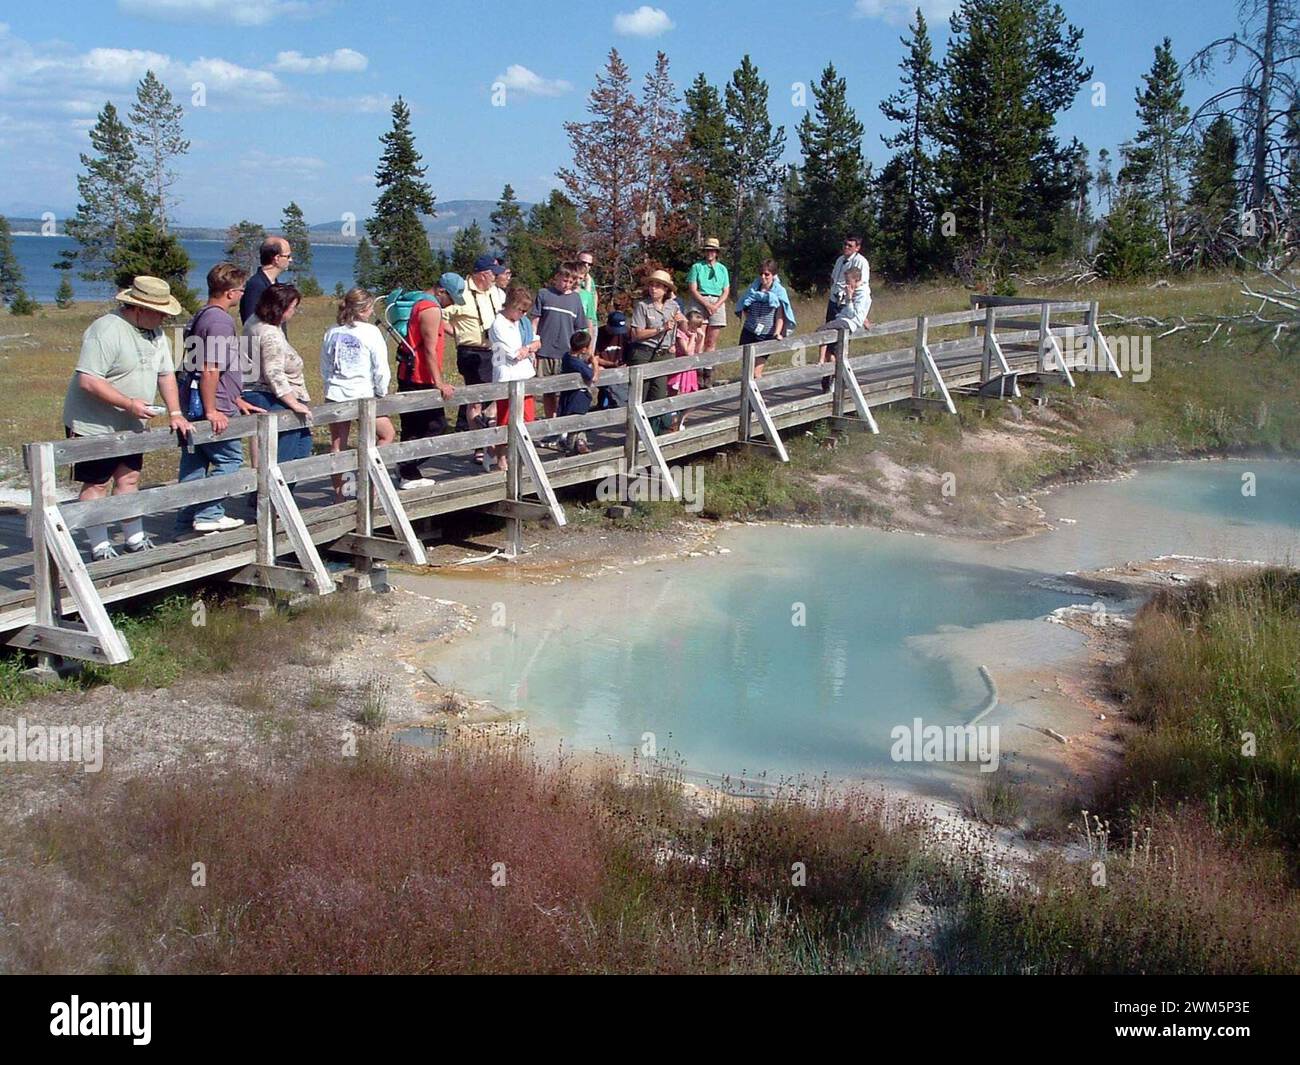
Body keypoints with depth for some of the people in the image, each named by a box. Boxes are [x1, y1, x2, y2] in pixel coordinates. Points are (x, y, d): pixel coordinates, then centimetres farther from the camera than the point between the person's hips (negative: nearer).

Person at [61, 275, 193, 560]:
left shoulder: (155, 332, 5)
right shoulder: (107, 330, -23)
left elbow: (166, 373, 12)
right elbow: (88, 380, -27)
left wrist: (175, 413, 1)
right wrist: (129, 403, -27)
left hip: (129, 425, 8)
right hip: (94, 425, -8)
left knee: (129, 478, 11)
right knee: (96, 484, 0)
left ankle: (136, 540, 19)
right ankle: (100, 549, 6)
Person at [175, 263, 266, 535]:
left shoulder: (201, 316, 18)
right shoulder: (220, 321, -16)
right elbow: (210, 369, -23)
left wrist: (237, 400, 27)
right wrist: (212, 411, -22)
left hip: (197, 407, 10)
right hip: (215, 410, -10)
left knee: (194, 465, 12)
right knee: (230, 459, 1)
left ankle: (188, 522, 17)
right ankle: (209, 513, 1)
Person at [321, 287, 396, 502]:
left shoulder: (332, 332, 7)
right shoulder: (370, 332, -8)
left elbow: (324, 368, 13)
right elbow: (381, 368, -7)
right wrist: (382, 392, 6)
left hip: (335, 396, 5)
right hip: (363, 395, -5)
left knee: (337, 446, 10)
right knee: (387, 435, 14)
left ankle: (339, 496, 15)